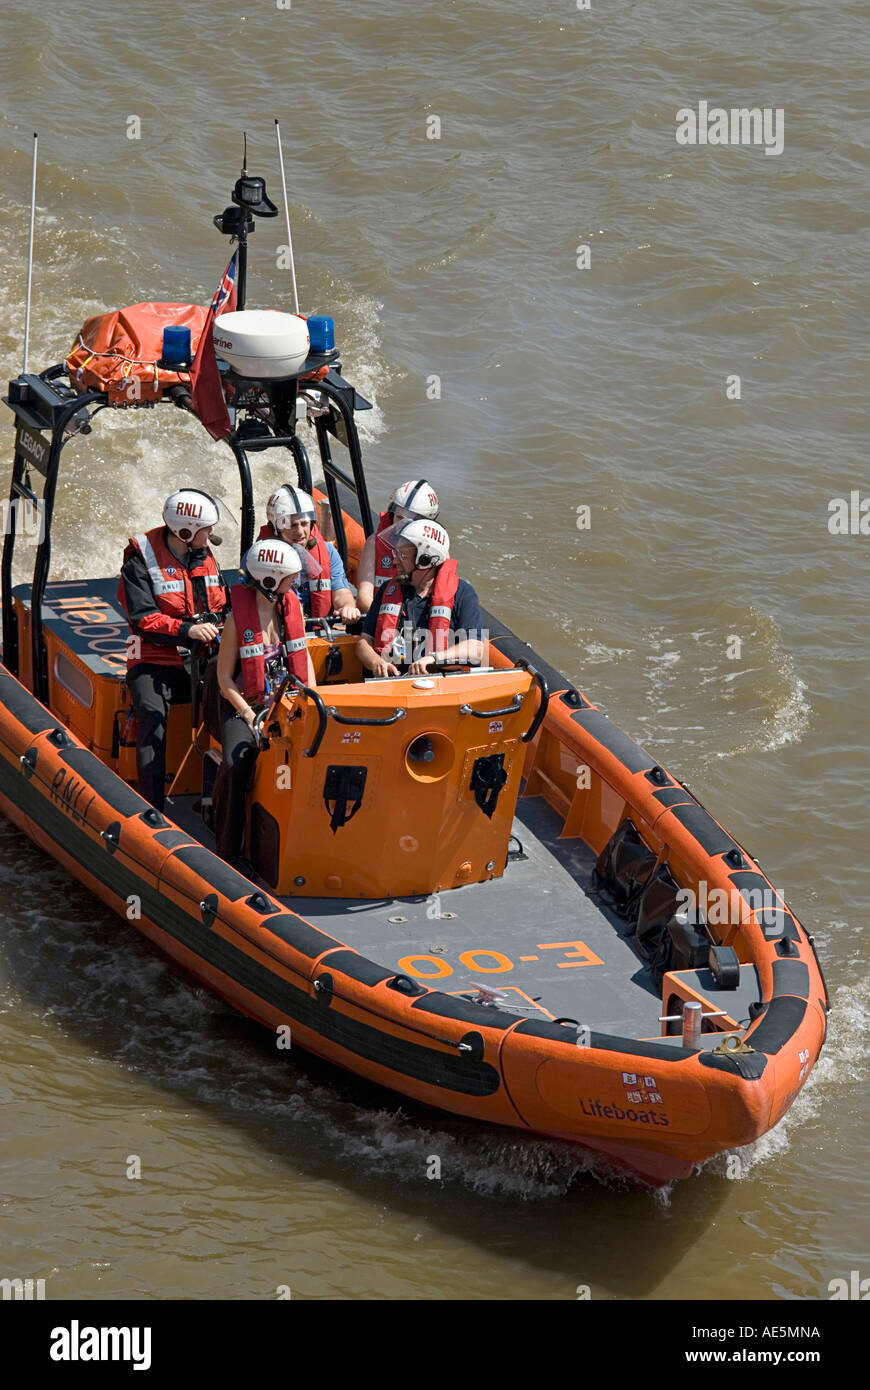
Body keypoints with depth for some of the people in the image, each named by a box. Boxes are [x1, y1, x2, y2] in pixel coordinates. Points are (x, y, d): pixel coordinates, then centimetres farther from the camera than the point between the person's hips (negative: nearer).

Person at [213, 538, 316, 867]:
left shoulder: (293, 606, 5)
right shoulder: (238, 617, -10)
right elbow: (225, 676, -5)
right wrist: (250, 716, -14)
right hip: (245, 704, -4)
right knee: (236, 764, -29)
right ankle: (228, 851, -14)